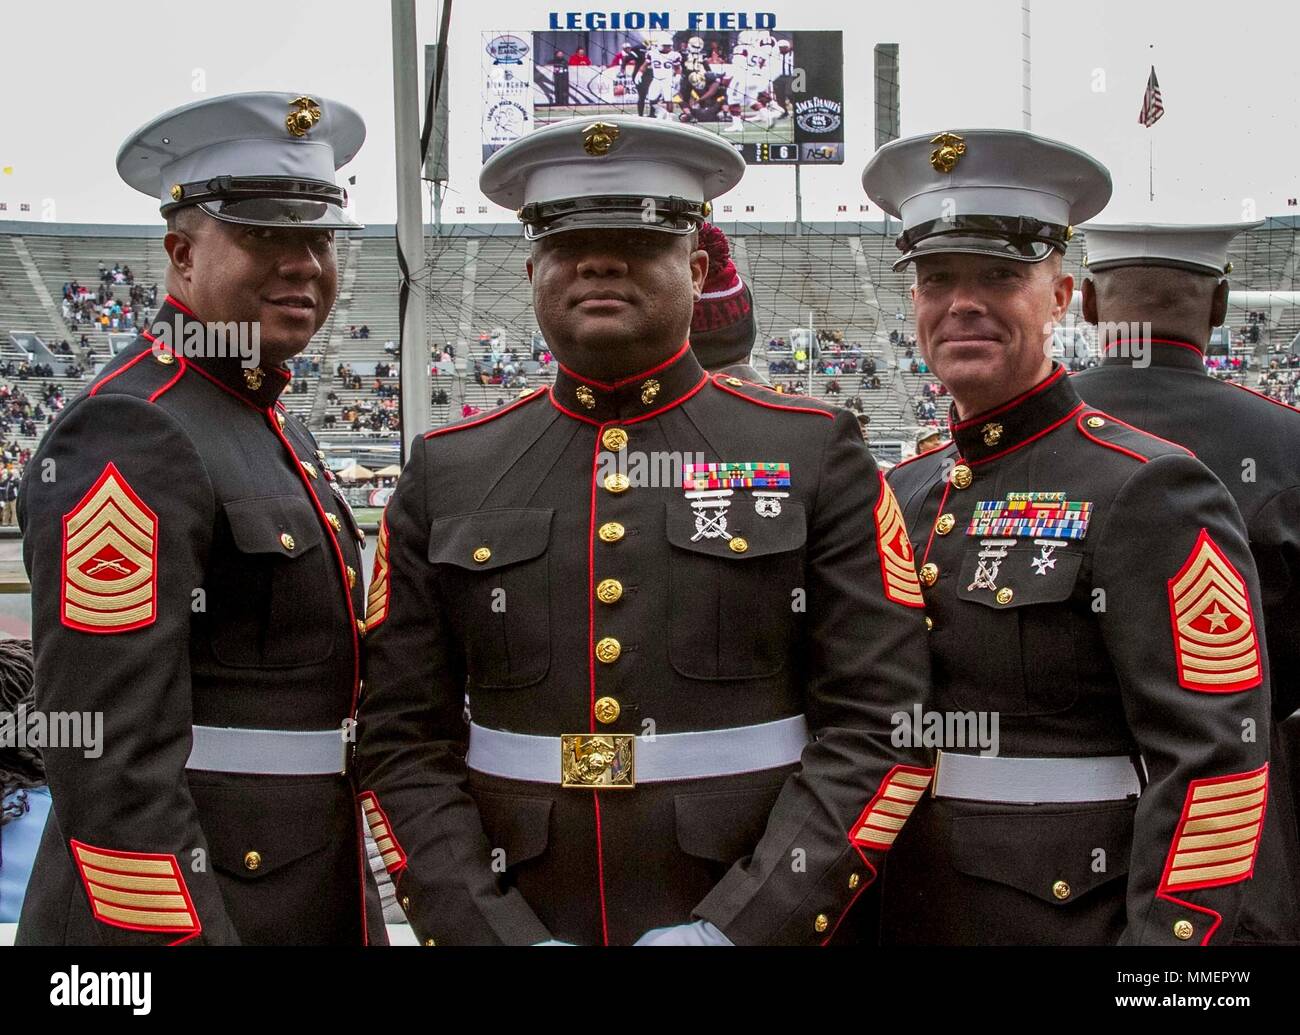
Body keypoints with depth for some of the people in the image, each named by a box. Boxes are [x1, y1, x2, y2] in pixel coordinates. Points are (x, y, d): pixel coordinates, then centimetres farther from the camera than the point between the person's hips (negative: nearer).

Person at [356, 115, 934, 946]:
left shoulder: (817, 456, -5)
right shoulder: (446, 477, 1)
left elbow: (880, 726, -10)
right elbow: (405, 744, -1)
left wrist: (738, 927, -18)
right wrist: (499, 934, -12)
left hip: (760, 920, -1)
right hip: (521, 916, 2)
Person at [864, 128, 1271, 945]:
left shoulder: (1149, 491, -12)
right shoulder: (902, 493, 6)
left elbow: (1214, 761, -17)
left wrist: (1169, 932, -20)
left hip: (1073, 915, -6)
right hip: (904, 916, 6)